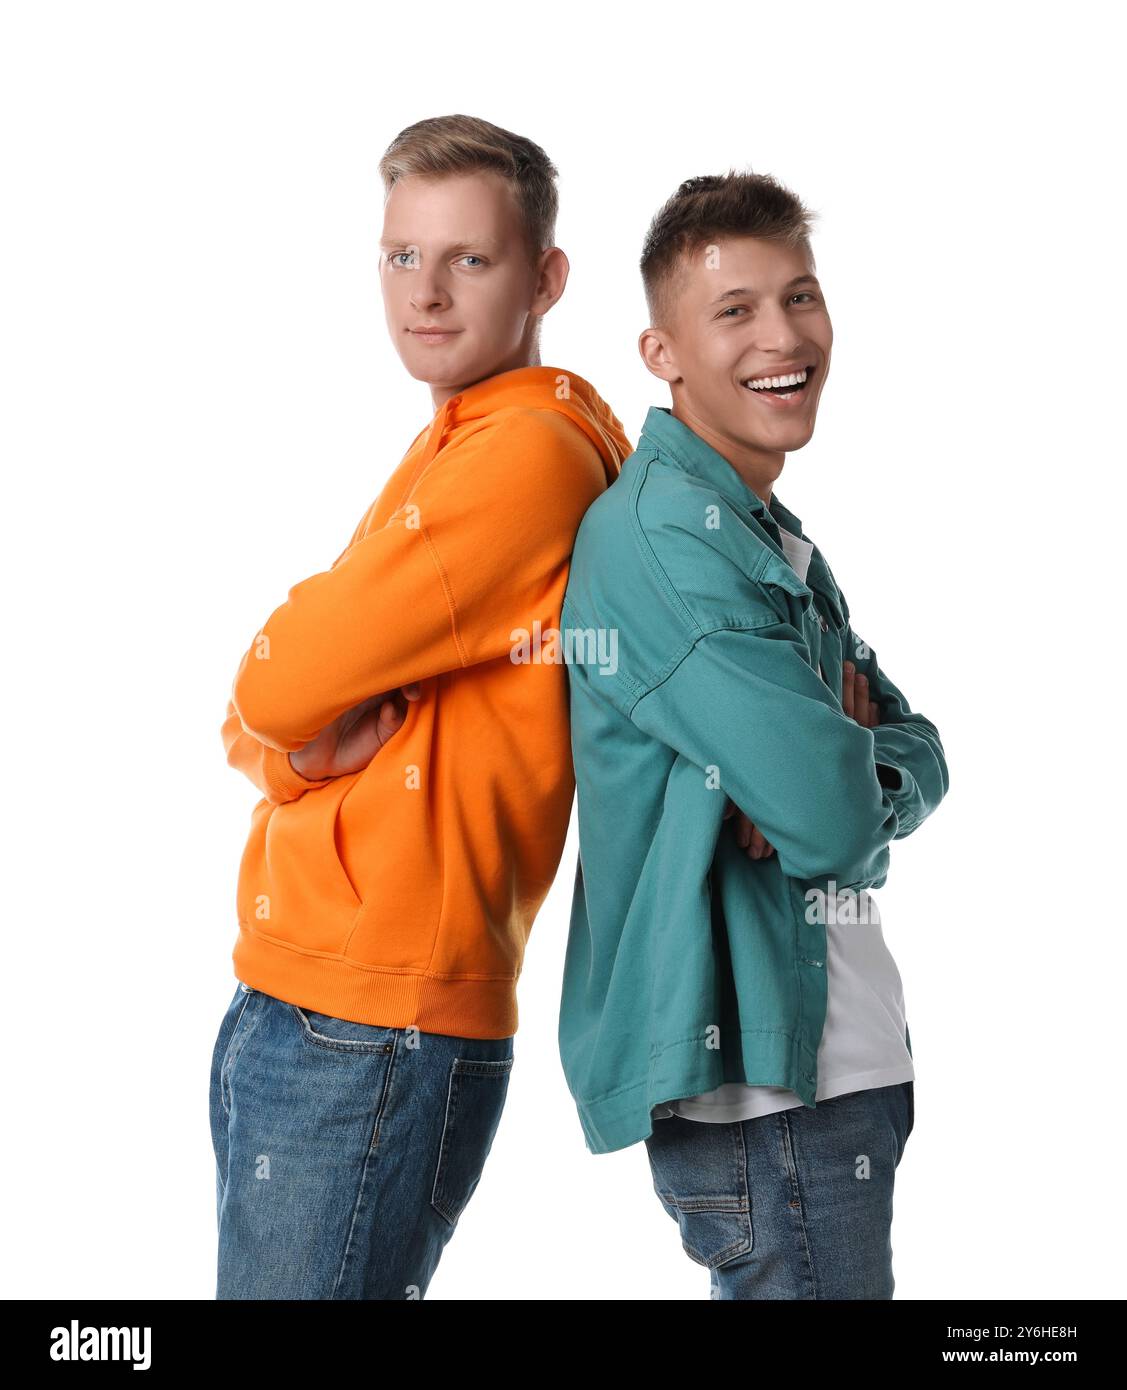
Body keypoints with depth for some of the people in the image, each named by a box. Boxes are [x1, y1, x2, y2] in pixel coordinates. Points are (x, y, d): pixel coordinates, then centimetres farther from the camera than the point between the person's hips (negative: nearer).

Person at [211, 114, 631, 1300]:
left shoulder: (532, 448, -14)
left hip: (373, 1033, -9)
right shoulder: (447, 451, 17)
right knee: (261, 1273, 17)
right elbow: (252, 715, 14)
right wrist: (305, 743, -6)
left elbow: (273, 681, -17)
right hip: (284, 1004, 9)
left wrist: (290, 714, 3)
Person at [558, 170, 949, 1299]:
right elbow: (828, 815, -24)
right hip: (757, 1081, -10)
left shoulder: (777, 539, 15)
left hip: (837, 1061, 10)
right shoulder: (662, 528, -17)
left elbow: (920, 758, 10)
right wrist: (839, 769, -2)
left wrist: (846, 774, -11)